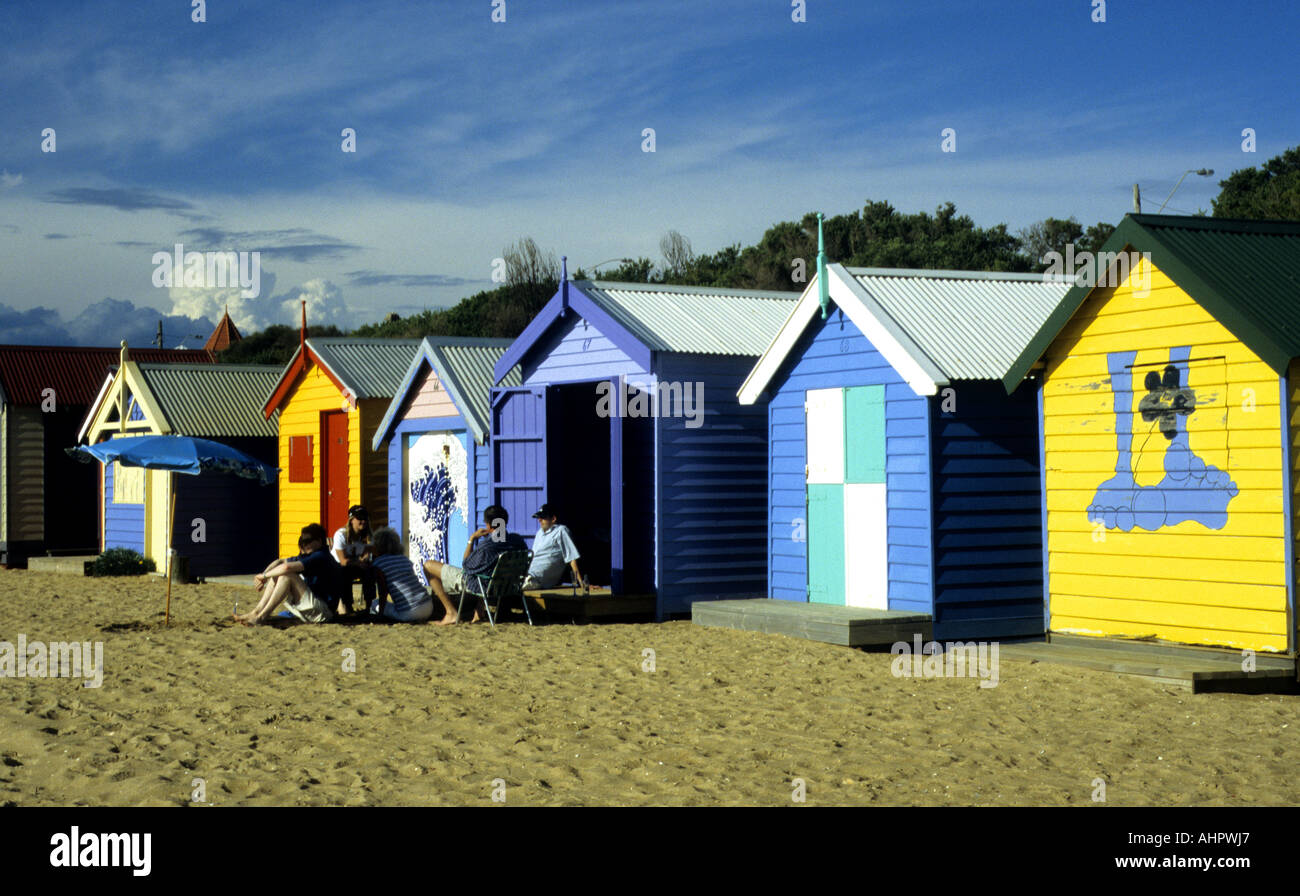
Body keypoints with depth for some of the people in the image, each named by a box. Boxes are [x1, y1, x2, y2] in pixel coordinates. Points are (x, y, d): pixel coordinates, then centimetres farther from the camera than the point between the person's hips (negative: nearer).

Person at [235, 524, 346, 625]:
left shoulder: (320, 557, -17)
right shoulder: (308, 557, 13)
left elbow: (287, 567, -27)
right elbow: (280, 562, 19)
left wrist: (264, 575, -12)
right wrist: (263, 576, 0)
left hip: (324, 611, -10)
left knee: (287, 575, -22)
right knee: (276, 575, 8)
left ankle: (261, 616, -20)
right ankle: (258, 611, -4)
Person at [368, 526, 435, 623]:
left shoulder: (379, 563, -1)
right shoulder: (405, 559, 18)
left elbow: (383, 594, -4)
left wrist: (380, 614, 4)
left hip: (407, 613, -5)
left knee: (374, 603, 19)